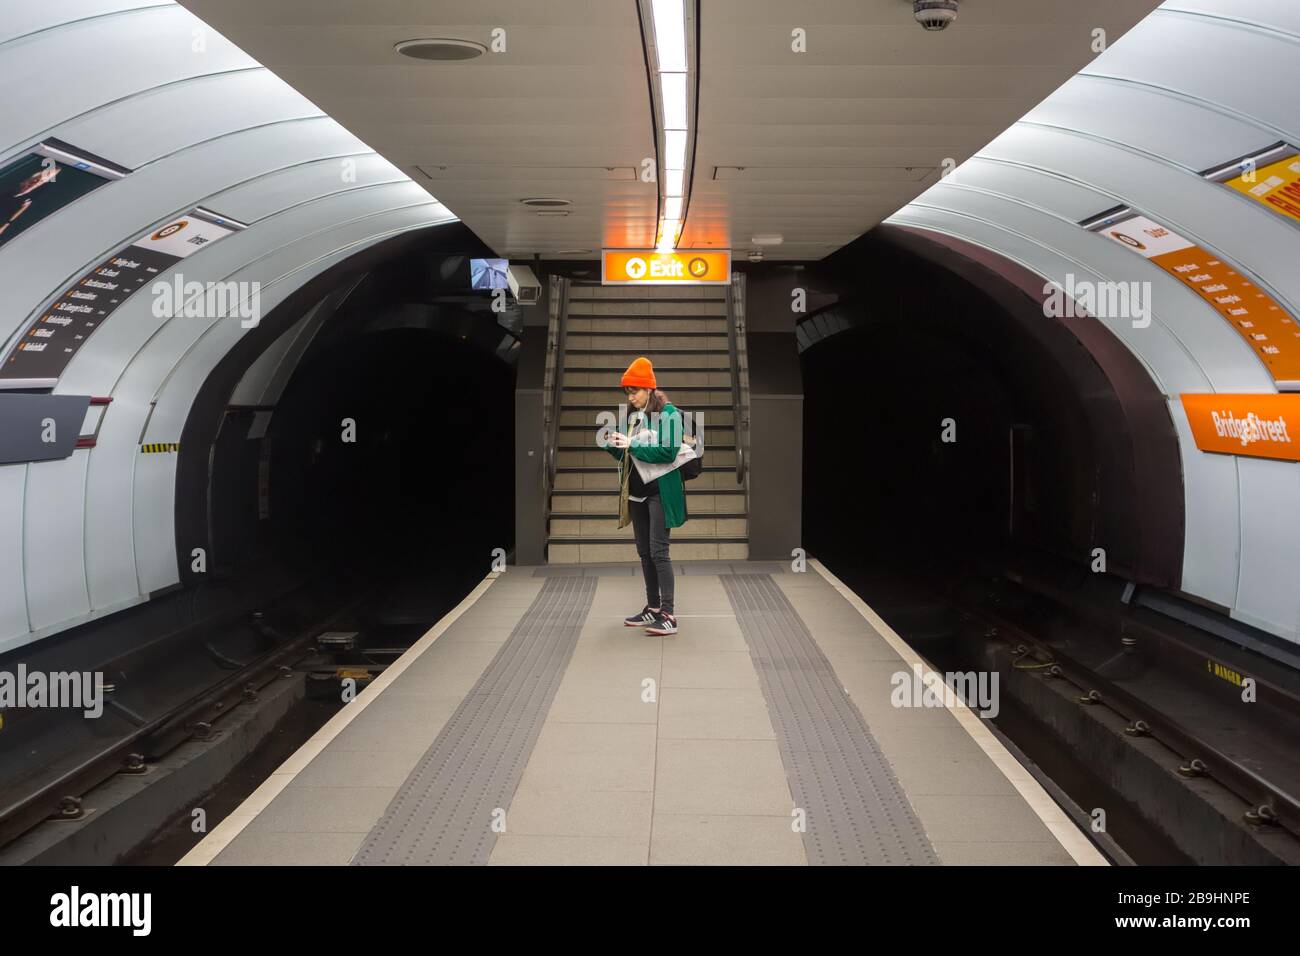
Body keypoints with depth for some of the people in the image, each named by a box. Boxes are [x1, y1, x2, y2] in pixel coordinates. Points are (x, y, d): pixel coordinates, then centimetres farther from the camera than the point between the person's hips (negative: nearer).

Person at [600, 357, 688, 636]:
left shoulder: (668, 413, -10)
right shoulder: (632, 416, 10)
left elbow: (669, 452, -20)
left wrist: (632, 445, -21)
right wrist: (614, 446, -5)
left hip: (659, 492, -7)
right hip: (637, 492, 7)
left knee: (658, 551, -11)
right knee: (644, 552, 11)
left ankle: (669, 615, -10)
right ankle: (653, 607, 21)